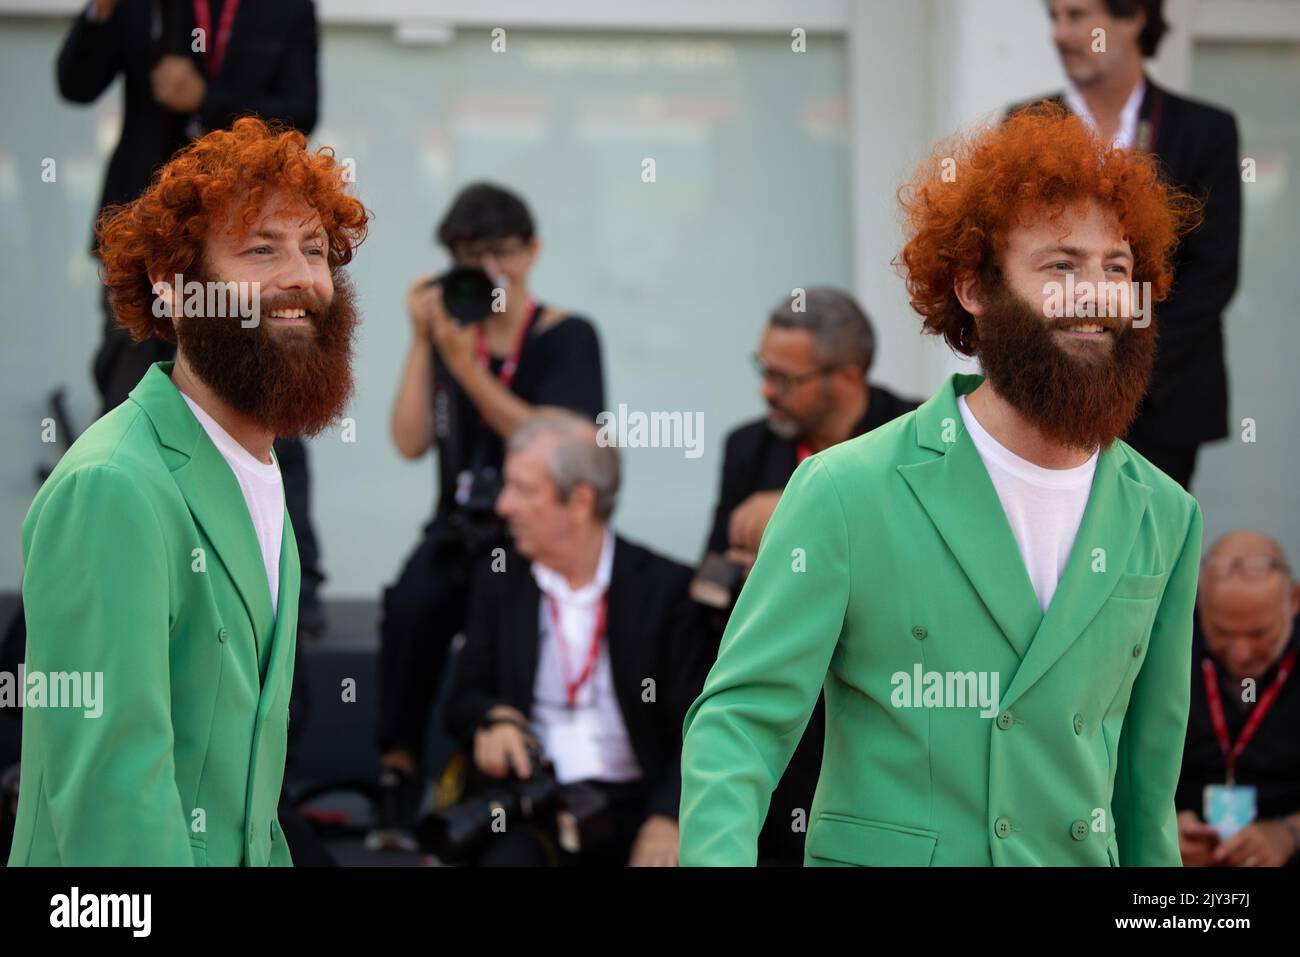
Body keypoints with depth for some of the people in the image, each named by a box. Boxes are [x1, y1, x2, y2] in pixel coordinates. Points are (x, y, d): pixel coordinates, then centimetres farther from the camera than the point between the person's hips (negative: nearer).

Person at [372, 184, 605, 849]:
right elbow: (411, 441, 1)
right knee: (411, 607, -30)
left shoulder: (566, 337, 1)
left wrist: (465, 365, -17)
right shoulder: (448, 332, 11)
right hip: (461, 531, 3)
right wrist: (422, 340, -4)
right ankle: (397, 787, -25)